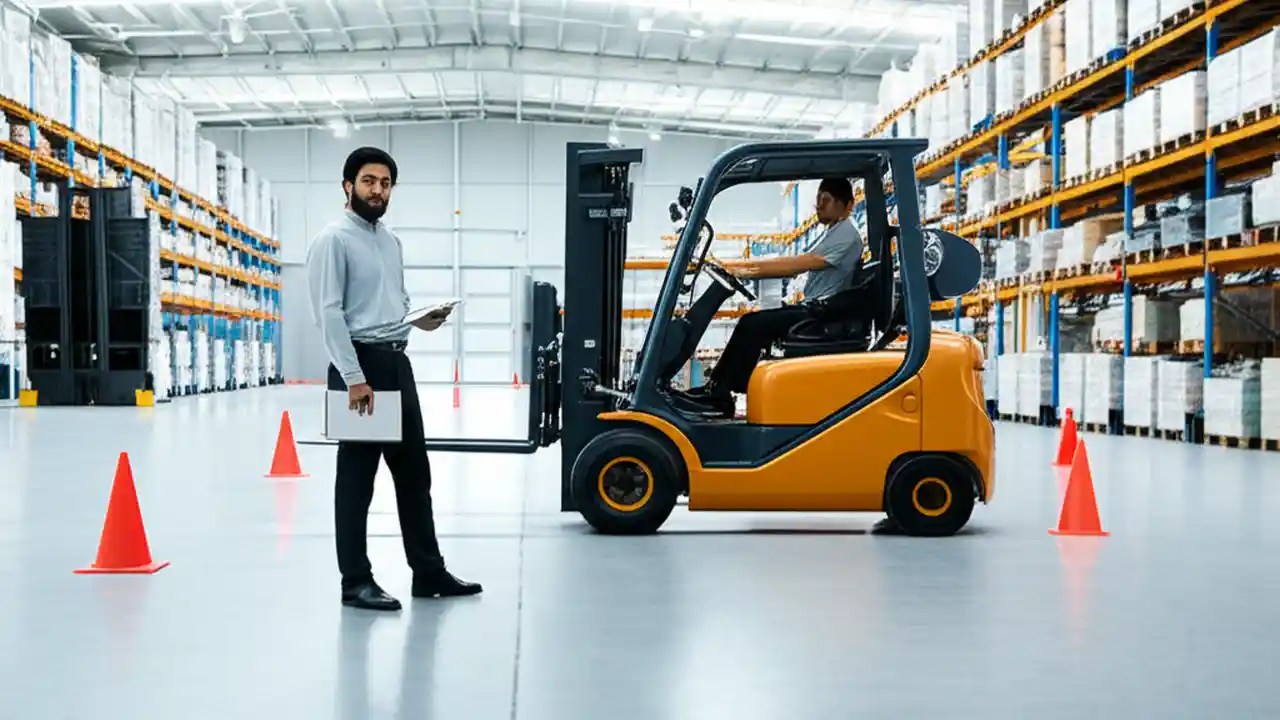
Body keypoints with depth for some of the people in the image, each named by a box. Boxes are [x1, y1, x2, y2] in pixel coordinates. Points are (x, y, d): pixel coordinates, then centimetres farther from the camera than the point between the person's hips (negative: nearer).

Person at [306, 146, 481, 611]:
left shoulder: (392, 242, 17)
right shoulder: (334, 240, -9)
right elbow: (329, 313, -16)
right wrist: (354, 378, -22)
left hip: (398, 363, 8)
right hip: (360, 364, -8)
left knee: (414, 471, 12)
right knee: (356, 478, -1)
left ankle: (429, 572, 21)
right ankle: (356, 582, 7)